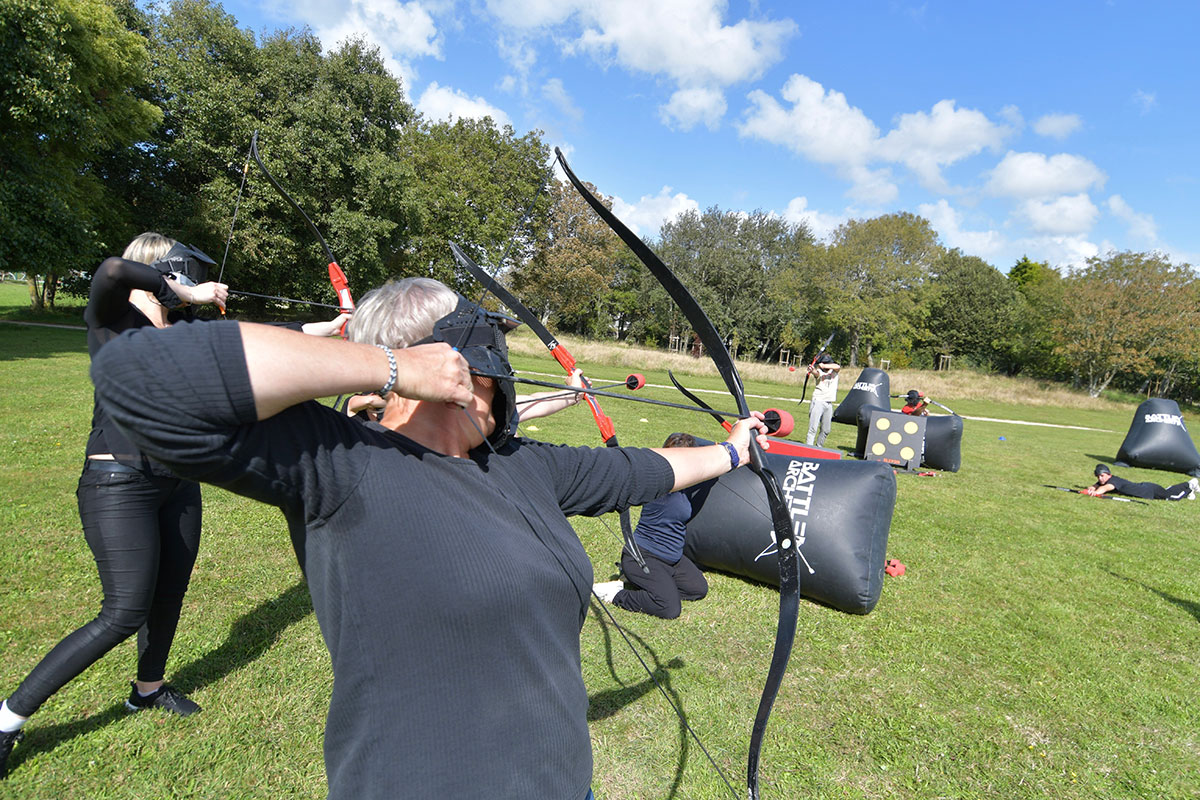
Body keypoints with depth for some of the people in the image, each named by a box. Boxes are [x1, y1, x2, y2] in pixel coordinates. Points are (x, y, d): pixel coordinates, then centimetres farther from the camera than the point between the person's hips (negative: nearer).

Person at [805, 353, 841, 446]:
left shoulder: (834, 371, 8)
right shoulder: (819, 370, 1)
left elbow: (838, 367, -15)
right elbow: (817, 373, -22)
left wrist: (824, 366, -30)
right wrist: (812, 370, -46)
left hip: (829, 404, 4)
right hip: (818, 401, -4)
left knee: (825, 430, 11)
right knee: (813, 428, -12)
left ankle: (818, 447, 27)